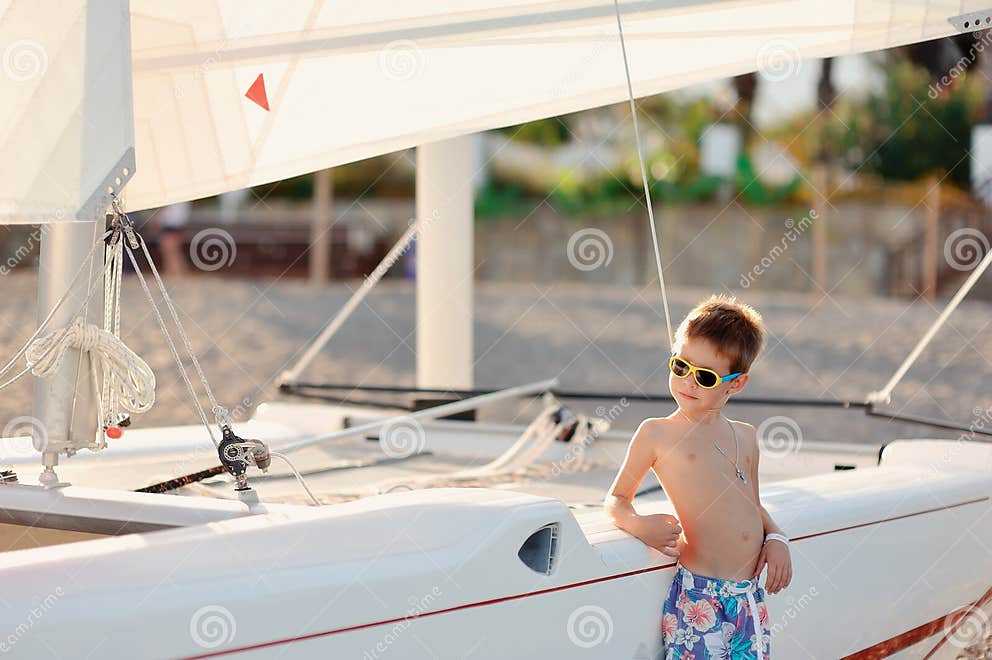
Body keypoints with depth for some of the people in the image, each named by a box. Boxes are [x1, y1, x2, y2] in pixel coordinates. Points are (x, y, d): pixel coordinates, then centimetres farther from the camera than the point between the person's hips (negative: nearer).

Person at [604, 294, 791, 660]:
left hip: (751, 597, 5)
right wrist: (639, 525, -15)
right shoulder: (656, 433, 2)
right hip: (699, 596, -5)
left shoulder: (745, 436, 17)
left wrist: (776, 538, 9)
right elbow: (616, 499, 6)